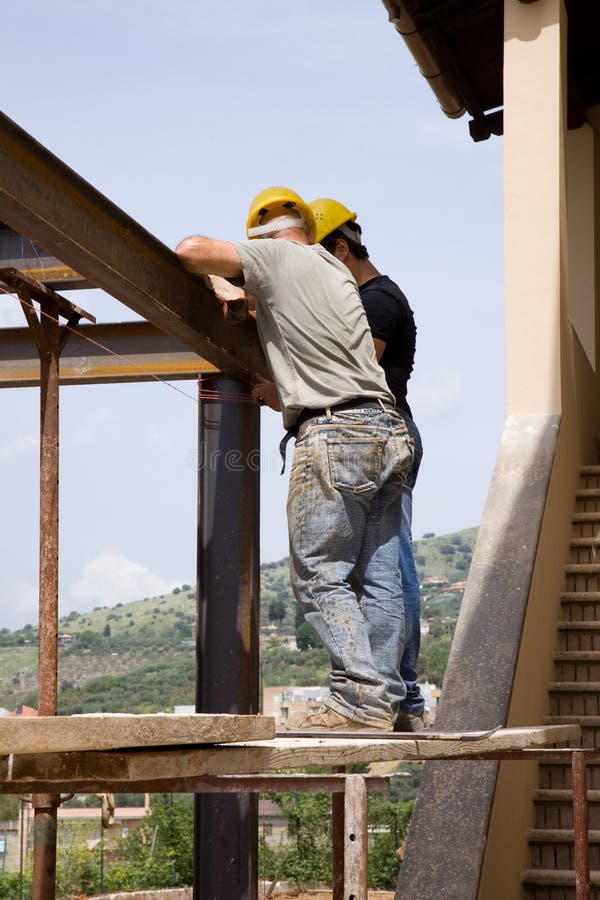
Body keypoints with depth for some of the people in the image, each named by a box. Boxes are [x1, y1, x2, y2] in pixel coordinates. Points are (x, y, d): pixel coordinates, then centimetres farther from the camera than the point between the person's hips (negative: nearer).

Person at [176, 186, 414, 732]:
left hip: (333, 432, -8)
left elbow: (191, 251, -6)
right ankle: (381, 703, 3)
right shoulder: (337, 270, 23)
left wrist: (217, 276, 14)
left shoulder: (276, 258, 1)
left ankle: (360, 700, -13)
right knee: (379, 581, 4)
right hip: (387, 429, 8)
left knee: (320, 576, -6)